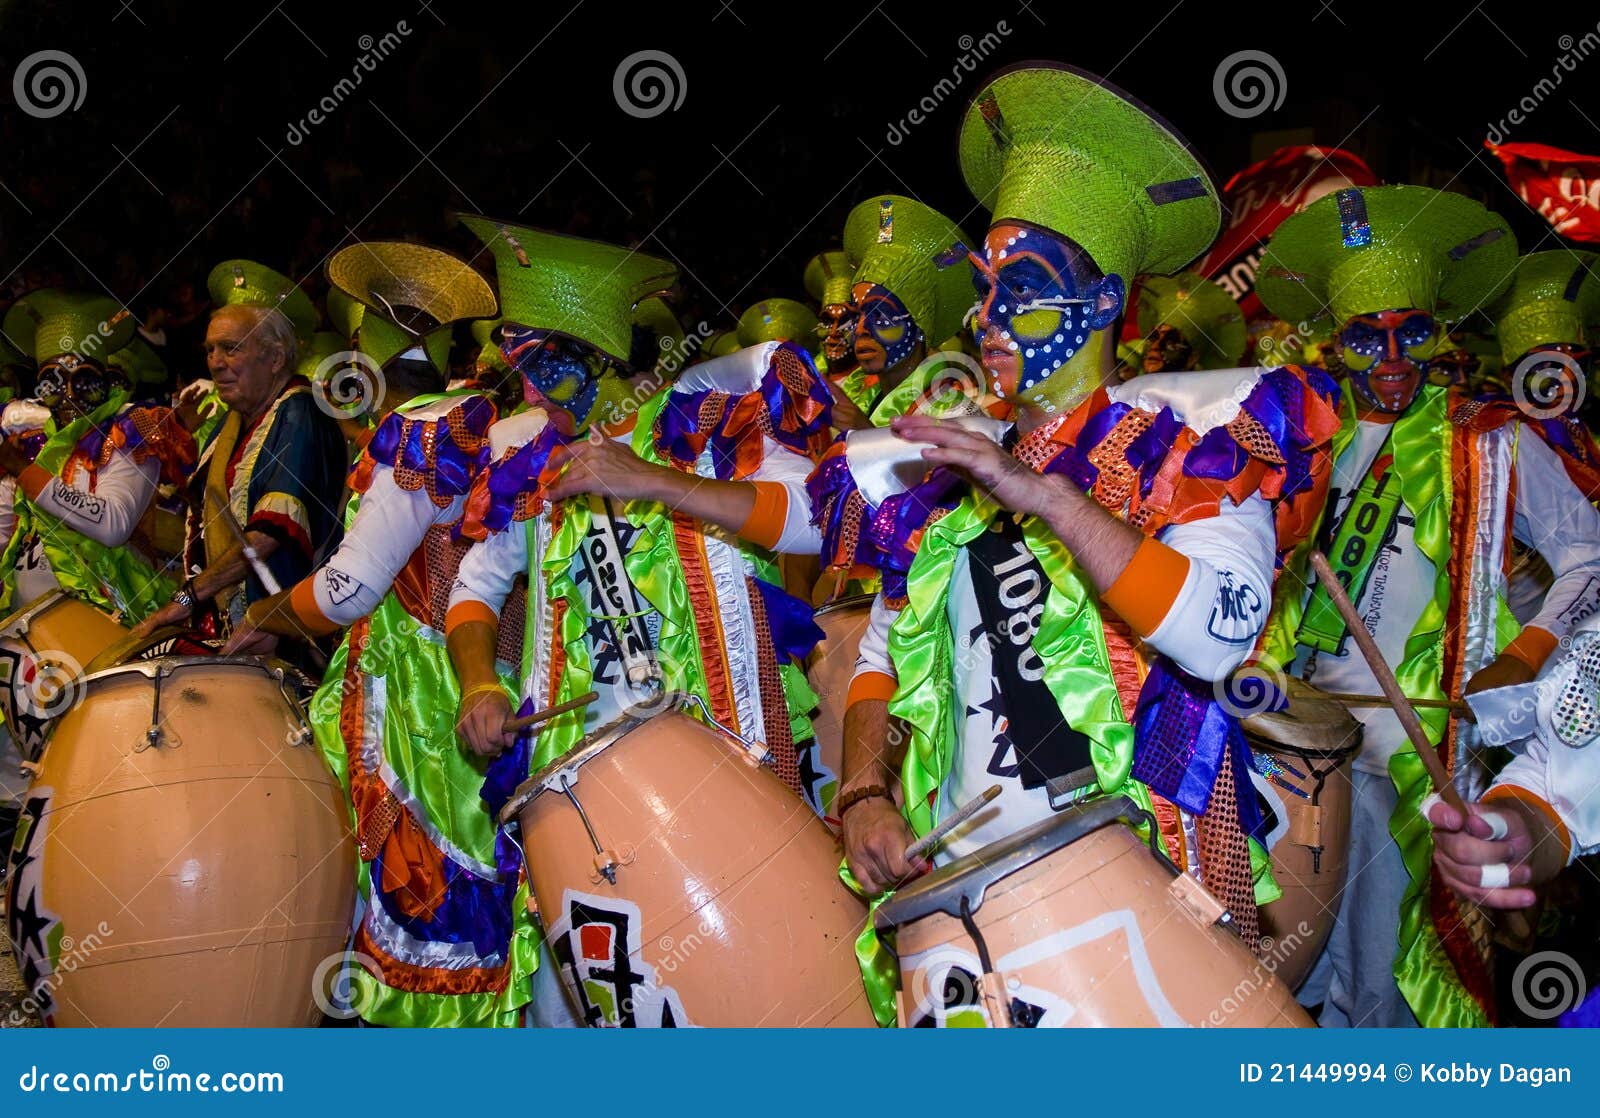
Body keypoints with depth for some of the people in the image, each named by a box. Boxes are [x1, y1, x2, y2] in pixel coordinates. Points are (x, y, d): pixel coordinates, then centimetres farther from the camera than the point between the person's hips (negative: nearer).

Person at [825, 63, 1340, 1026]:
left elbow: (1221, 631, -18)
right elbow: (886, 655, 15)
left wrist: (1043, 493, -20)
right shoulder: (950, 475, 14)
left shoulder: (1184, 433, -1)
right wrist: (865, 794, -3)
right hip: (955, 879, 4)